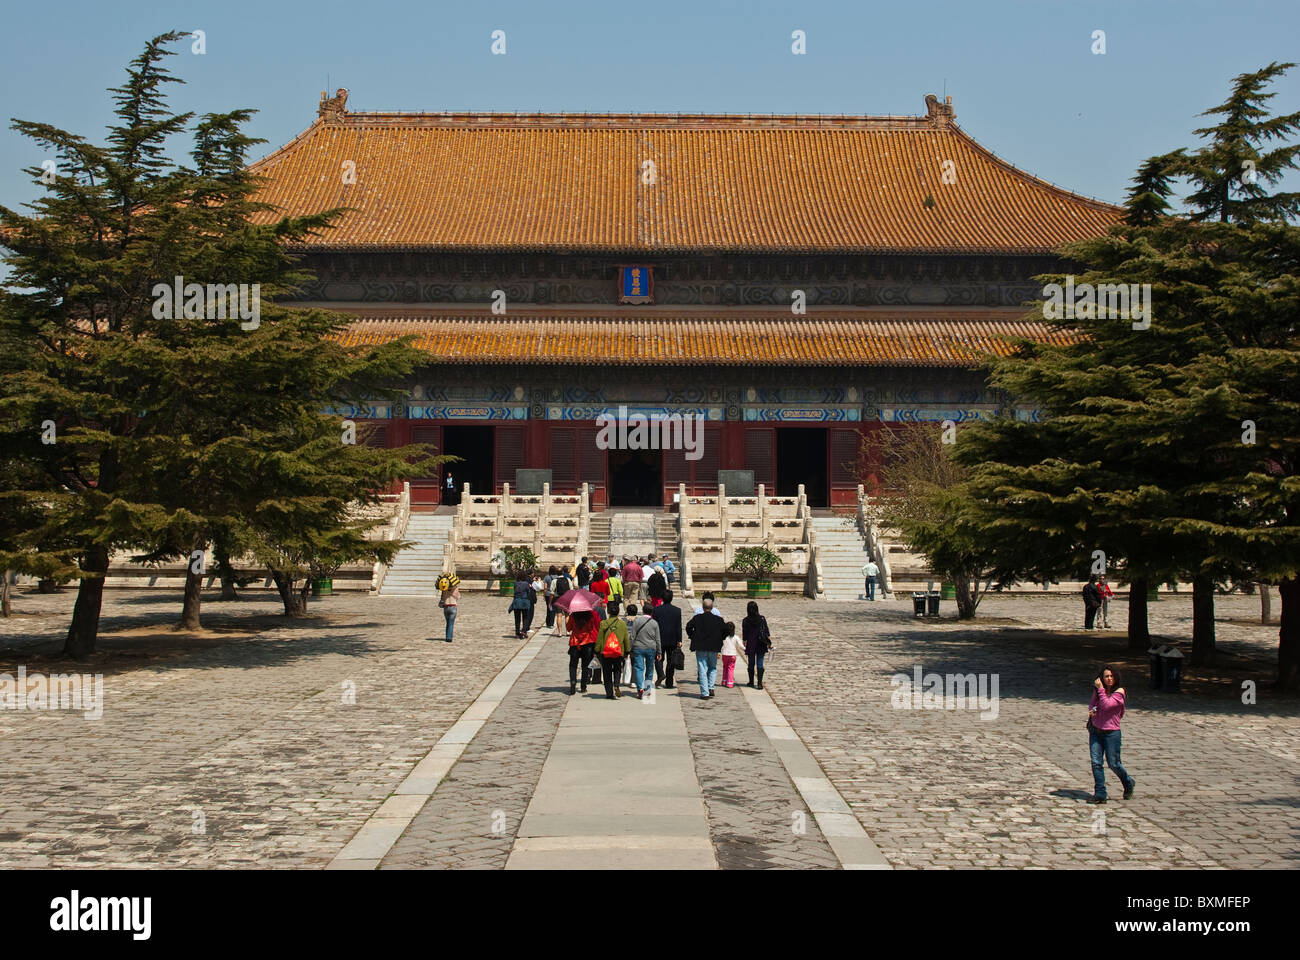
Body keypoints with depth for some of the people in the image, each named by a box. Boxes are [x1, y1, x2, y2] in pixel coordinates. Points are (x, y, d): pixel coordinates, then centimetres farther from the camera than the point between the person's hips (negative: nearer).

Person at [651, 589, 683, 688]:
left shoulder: (656, 610, -5)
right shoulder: (677, 610, -3)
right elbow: (679, 627, -3)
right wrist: (679, 640, 0)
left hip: (660, 639, -1)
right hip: (673, 640, 1)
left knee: (659, 658, 13)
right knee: (671, 661, 7)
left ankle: (660, 674, -13)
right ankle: (669, 683, 9)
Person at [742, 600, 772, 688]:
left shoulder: (745, 621, -7)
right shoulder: (762, 618, -4)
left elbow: (744, 635, -2)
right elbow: (767, 632, -1)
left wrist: (744, 645, 7)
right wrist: (769, 642, 6)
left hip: (750, 645, -1)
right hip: (761, 645, 1)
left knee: (751, 664, 13)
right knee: (760, 664, 2)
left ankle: (751, 682, 23)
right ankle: (760, 683, -6)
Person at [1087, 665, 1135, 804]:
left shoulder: (1119, 692, -9)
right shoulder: (1097, 690, 6)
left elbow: (1106, 705, -21)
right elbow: (1092, 703, 23)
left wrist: (1100, 689, -20)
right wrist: (1091, 711, 2)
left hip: (1111, 732, -4)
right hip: (1095, 731, 4)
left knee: (1113, 764, 3)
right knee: (1096, 762, -4)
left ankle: (1128, 783, 32)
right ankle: (1100, 794, 1)